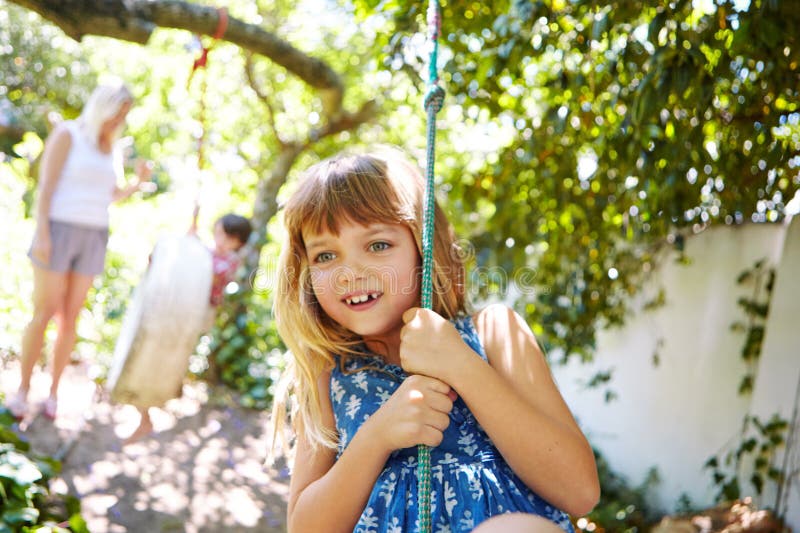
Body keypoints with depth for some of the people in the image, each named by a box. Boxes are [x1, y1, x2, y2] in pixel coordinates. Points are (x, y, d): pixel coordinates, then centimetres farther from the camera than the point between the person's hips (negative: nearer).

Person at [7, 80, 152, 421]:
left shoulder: (112, 147, 12)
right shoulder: (66, 134, -8)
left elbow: (114, 196, 17)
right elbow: (45, 185, -12)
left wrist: (140, 180, -3)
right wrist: (41, 234, -19)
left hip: (91, 239, 5)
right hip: (57, 232, -5)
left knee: (69, 318, 5)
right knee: (43, 315, -5)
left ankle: (53, 391, 17)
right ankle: (23, 388, 12)